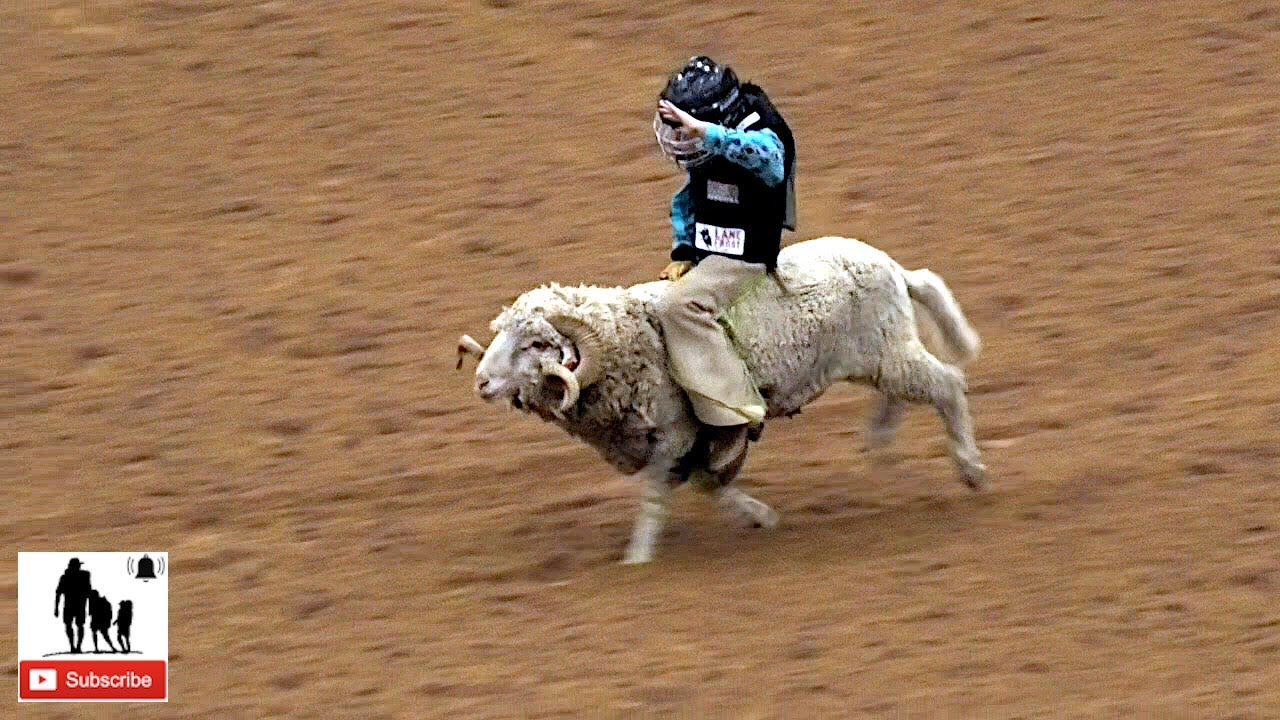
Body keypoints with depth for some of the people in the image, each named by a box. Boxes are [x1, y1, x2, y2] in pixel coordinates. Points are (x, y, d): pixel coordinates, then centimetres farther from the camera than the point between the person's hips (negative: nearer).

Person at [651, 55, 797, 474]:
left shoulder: (760, 138, -19)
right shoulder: (705, 155, 8)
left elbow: (766, 156, -45)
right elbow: (686, 202, 21)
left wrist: (703, 131, -52)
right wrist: (681, 254, 8)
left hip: (744, 258, -10)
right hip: (705, 257, 10)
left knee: (680, 306, -31)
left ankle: (734, 415, -32)